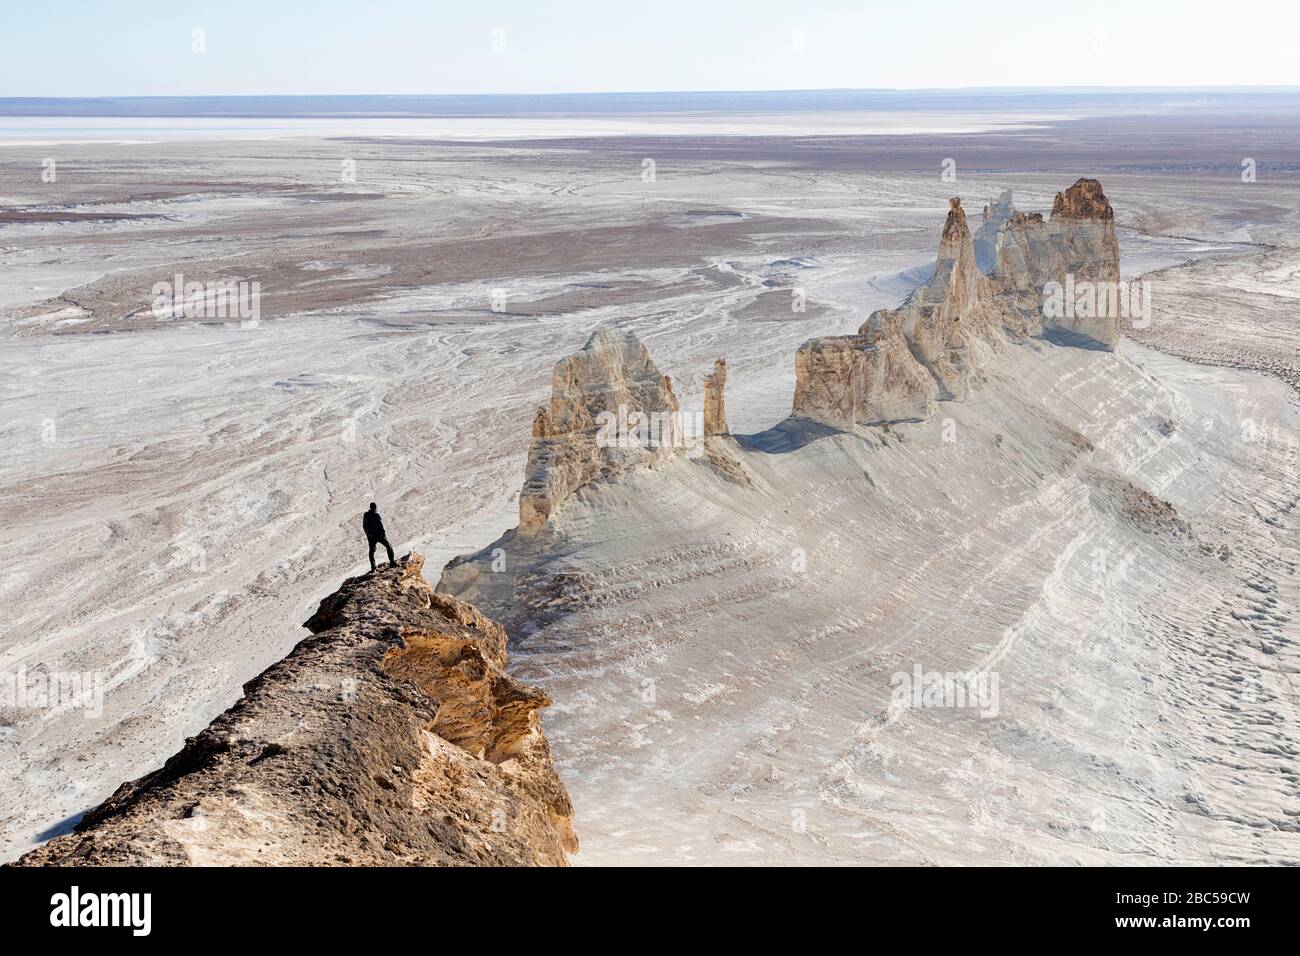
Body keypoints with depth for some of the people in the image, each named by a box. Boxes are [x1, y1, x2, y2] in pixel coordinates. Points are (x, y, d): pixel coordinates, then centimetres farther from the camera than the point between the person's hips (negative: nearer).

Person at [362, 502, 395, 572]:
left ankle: (373, 567, 17)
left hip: (370, 536, 5)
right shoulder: (376, 515, -20)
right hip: (379, 535, -5)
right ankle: (392, 561, 13)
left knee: (371, 551, 17)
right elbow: (381, 526, -20)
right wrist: (384, 534, -9)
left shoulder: (365, 515, -3)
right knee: (389, 546, 12)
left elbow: (364, 526, 7)